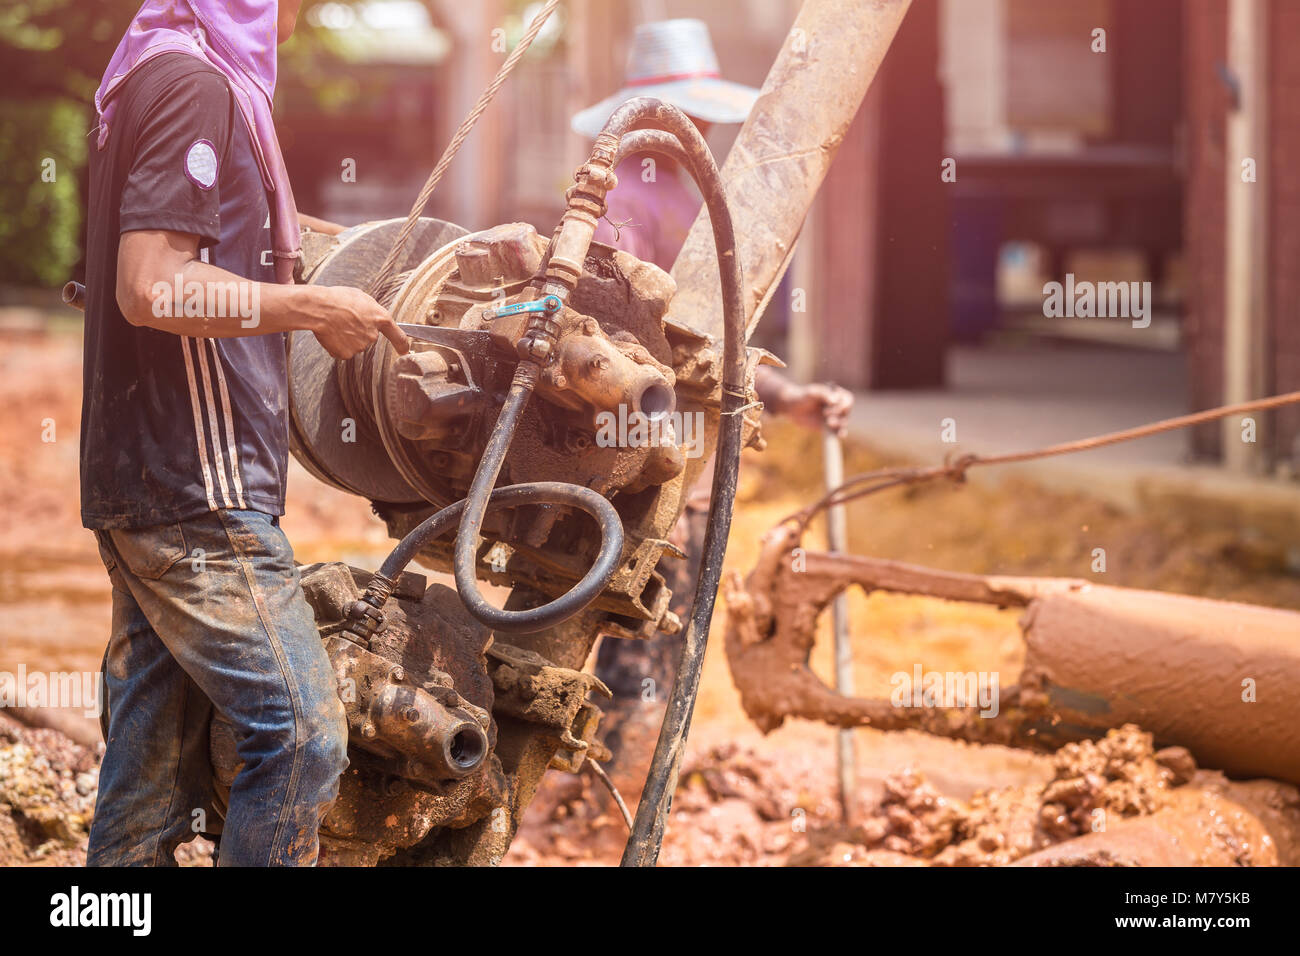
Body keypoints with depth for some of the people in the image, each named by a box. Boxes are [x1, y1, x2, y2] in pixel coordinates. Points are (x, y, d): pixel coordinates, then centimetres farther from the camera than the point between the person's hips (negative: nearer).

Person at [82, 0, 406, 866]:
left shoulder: (164, 73, 17)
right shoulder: (194, 82, -14)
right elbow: (151, 288, -22)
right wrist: (317, 308, -13)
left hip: (138, 487, 10)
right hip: (195, 483, -10)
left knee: (157, 746, 10)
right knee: (303, 729, -9)